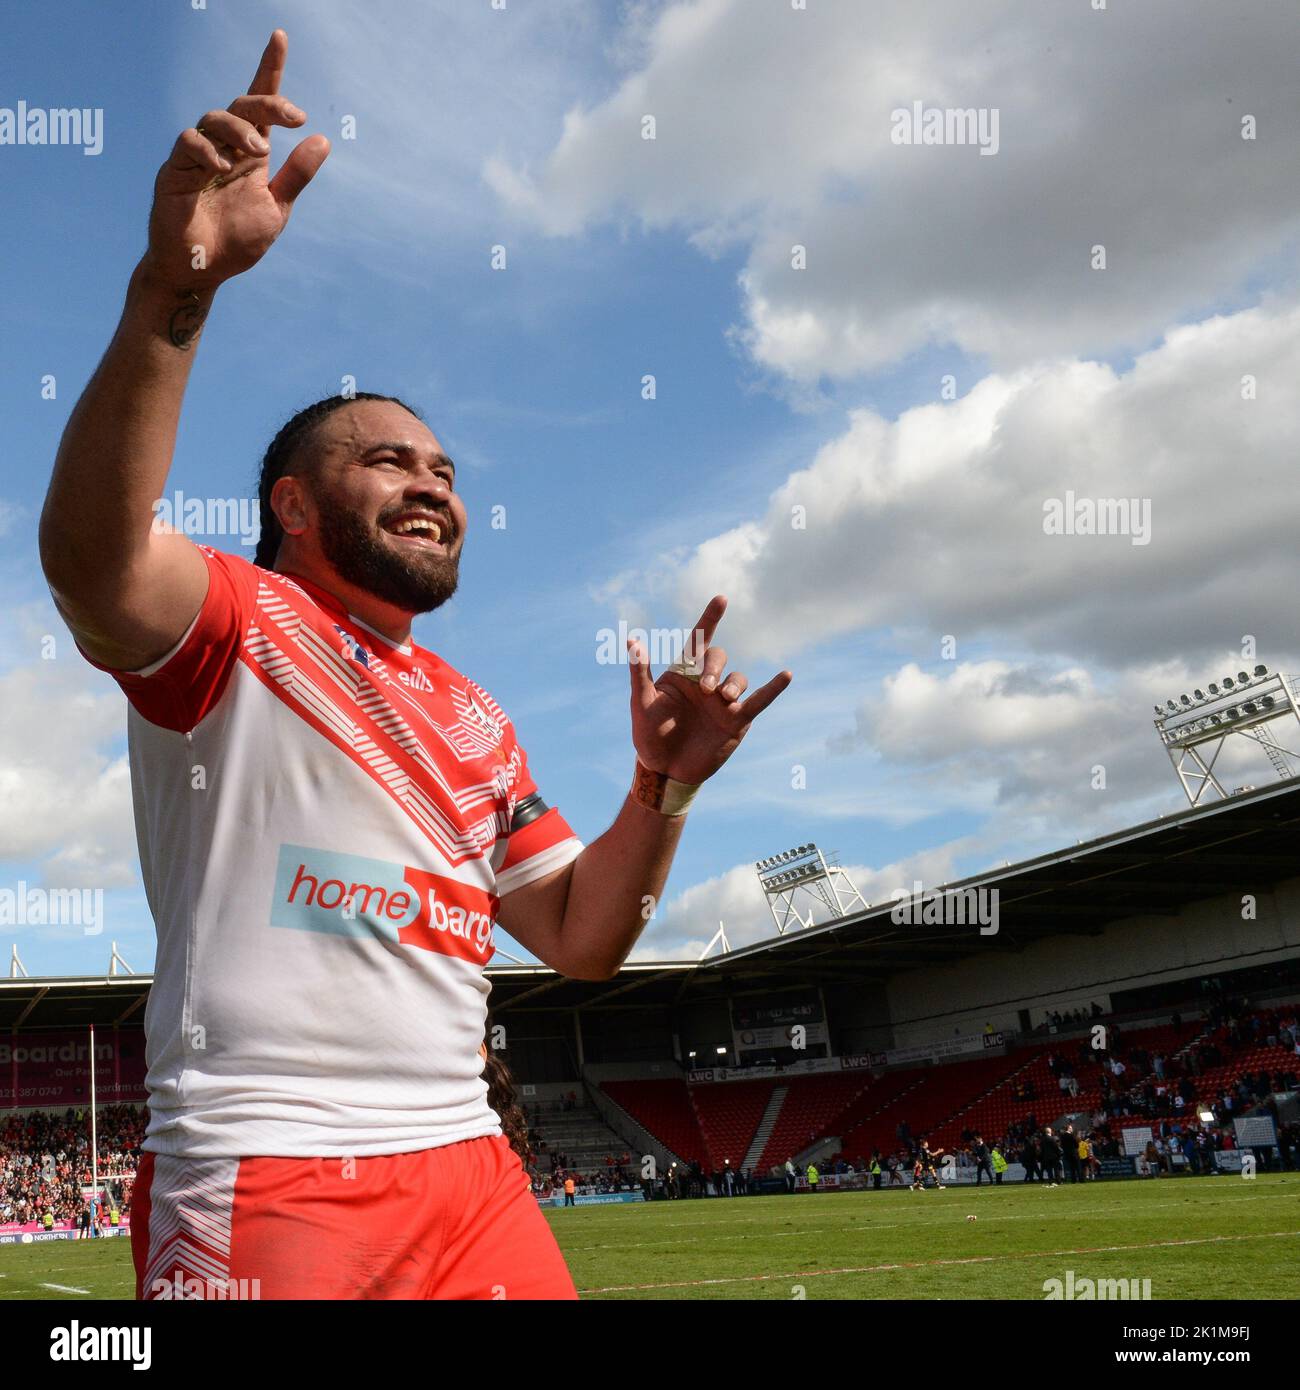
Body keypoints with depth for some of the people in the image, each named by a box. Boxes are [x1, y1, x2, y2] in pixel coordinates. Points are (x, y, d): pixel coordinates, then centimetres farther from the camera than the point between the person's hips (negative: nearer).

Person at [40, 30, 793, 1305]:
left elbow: (579, 939, 17)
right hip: (262, 1185, -6)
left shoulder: (475, 718, 17)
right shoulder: (235, 617, -2)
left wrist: (663, 786, 1)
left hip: (469, 1173, 6)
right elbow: (91, 561, -25)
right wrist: (174, 289, -38)